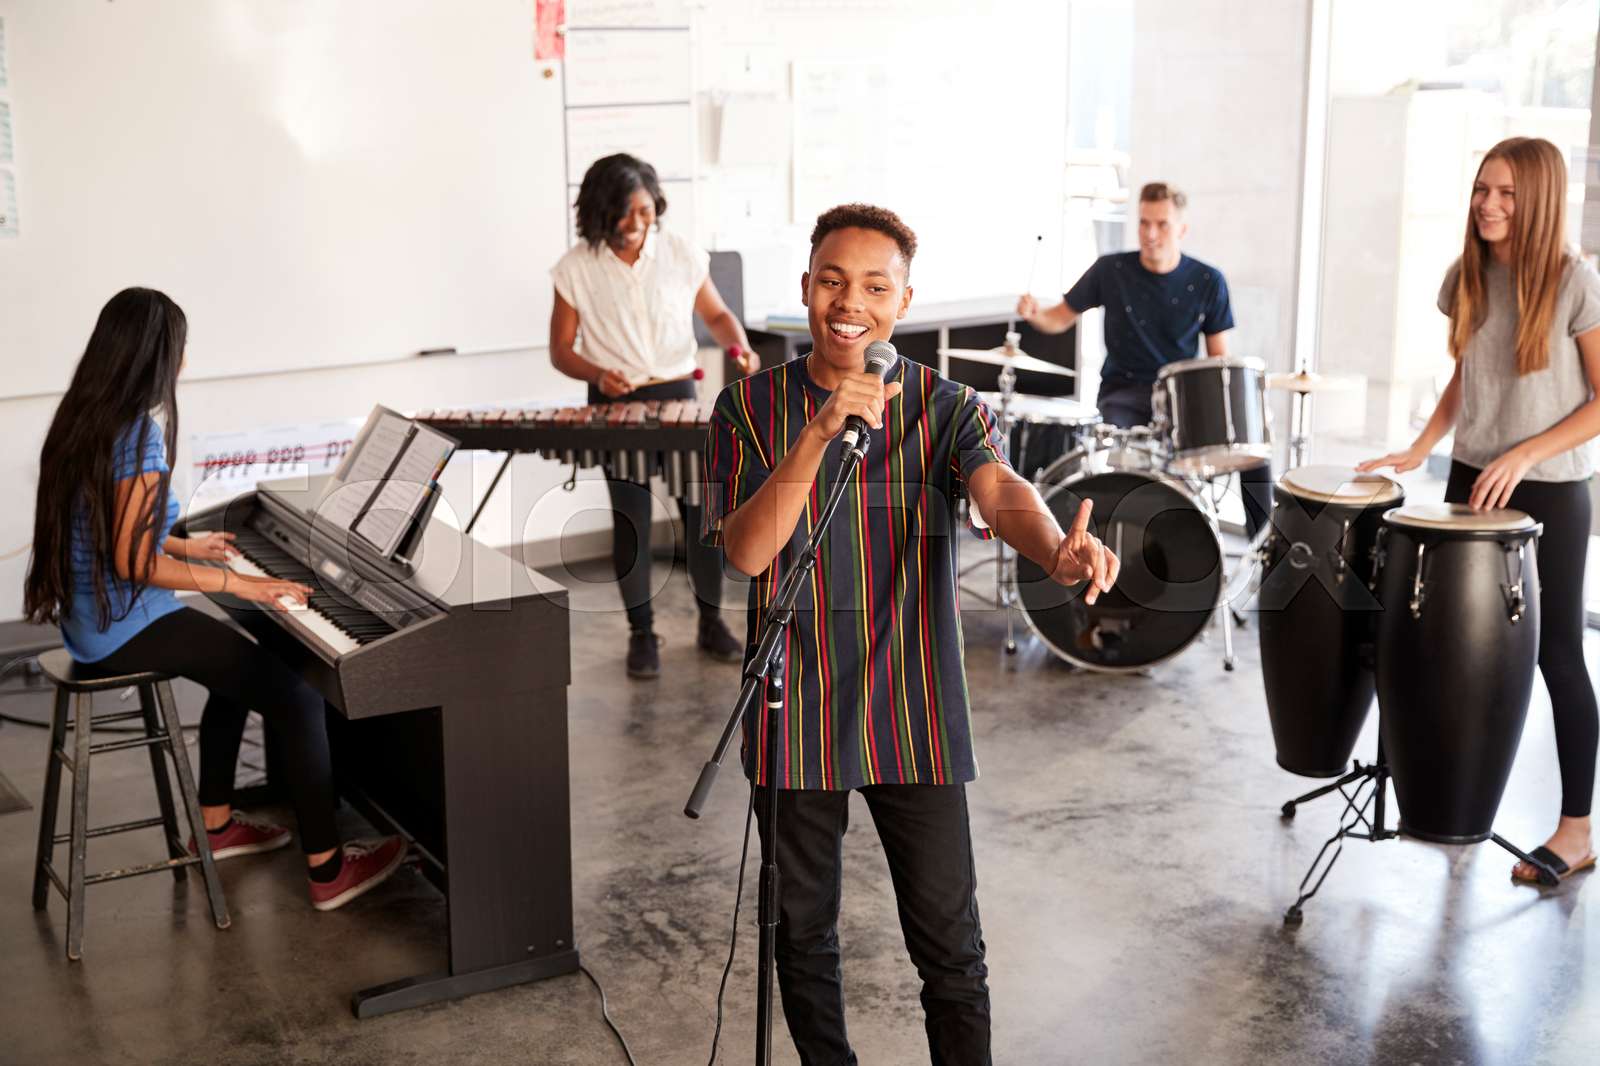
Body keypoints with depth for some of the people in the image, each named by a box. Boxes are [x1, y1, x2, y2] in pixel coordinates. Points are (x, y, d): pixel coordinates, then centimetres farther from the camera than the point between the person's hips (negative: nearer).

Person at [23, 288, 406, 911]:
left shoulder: (83, 418, 7)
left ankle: (216, 824, 35)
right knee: (298, 696, -10)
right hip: (127, 626, -10)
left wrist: (185, 547, 24)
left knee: (239, 665, 30)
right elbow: (133, 563, -24)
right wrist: (239, 585, -17)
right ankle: (328, 869, -7)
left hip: (91, 618, 10)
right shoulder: (139, 435, -22)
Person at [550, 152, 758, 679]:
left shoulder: (681, 254, -1)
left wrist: (739, 346, -8)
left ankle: (711, 622, 18)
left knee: (702, 507, 1)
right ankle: (642, 634, 15)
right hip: (614, 404, -1)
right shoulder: (576, 269, -4)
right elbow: (561, 350, 1)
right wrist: (598, 375, -19)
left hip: (677, 395, 1)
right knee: (630, 517, 2)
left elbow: (717, 314, 13)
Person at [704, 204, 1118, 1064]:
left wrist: (1058, 551, -47)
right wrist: (819, 433, -27)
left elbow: (1000, 492, -24)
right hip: (796, 716, 1)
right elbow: (745, 551, -14)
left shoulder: (947, 409, -3)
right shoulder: (750, 406, -2)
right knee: (803, 935, 16)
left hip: (915, 718, -1)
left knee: (949, 948, 4)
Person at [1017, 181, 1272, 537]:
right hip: (1125, 392, -1)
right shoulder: (1110, 270, -3)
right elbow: (1061, 318, 6)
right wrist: (1034, 313, -16)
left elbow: (1219, 357, 5)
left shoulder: (1208, 282, -1)